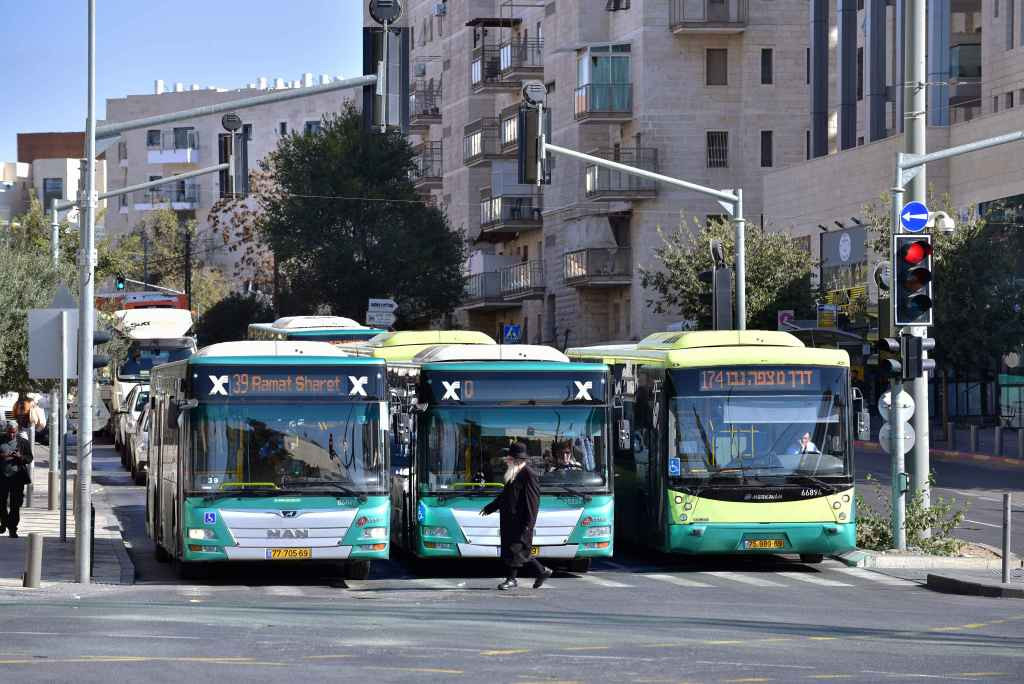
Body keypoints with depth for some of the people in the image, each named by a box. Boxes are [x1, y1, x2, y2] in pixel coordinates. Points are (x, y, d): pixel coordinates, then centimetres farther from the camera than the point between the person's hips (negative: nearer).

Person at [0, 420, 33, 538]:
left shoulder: (23, 442, 6)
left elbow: (29, 458, 5)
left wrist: (20, 456, -15)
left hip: (17, 477, -1)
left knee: (15, 505, -2)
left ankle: (13, 528, 3)